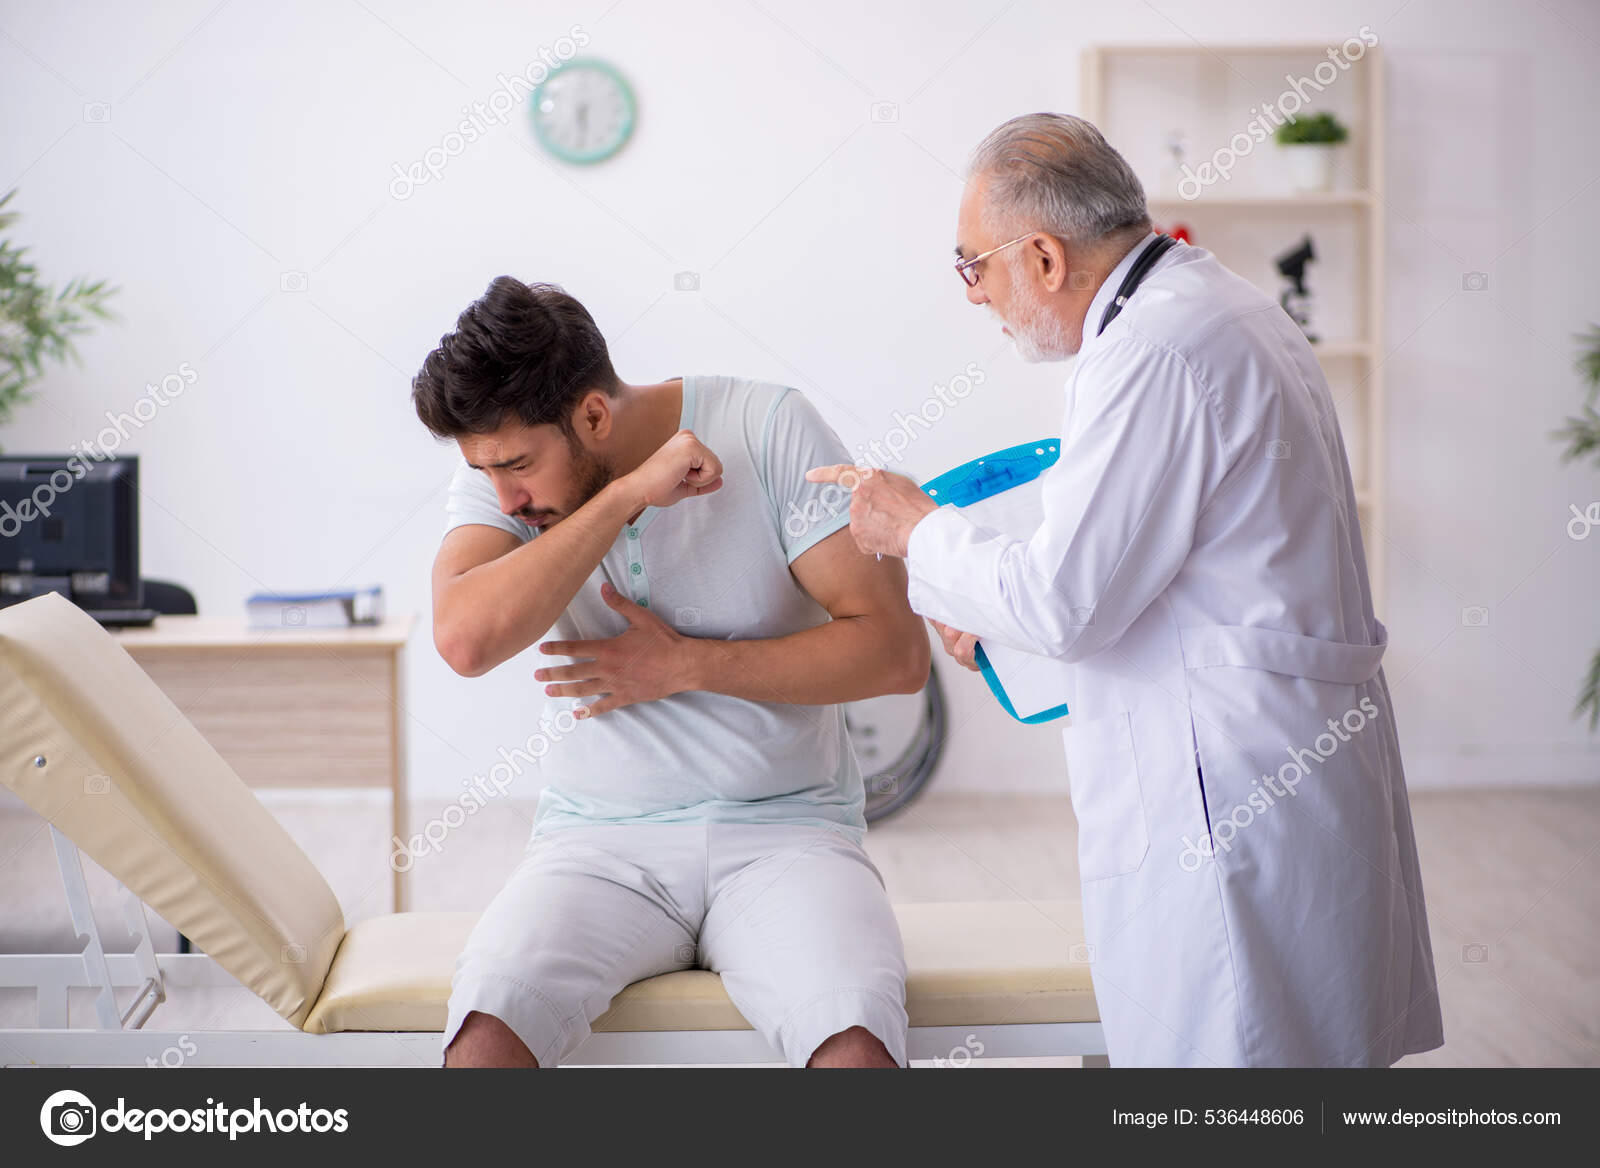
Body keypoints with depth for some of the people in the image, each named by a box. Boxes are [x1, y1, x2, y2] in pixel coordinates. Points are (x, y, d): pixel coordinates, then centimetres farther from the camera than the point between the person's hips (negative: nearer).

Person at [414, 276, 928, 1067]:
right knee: (483, 1038, -26)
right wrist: (625, 495, -21)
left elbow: (896, 651, -9)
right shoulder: (494, 469, 0)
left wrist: (687, 665, -12)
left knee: (855, 1047, -30)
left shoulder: (768, 430, -6)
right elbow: (465, 640, -21)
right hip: (601, 839, 2)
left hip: (784, 829, -1)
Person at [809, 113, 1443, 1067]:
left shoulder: (1152, 349, -18)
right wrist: (999, 606, 19)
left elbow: (1064, 602, -17)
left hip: (1231, 801, -10)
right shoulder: (1221, 309, 15)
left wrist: (916, 530, -2)